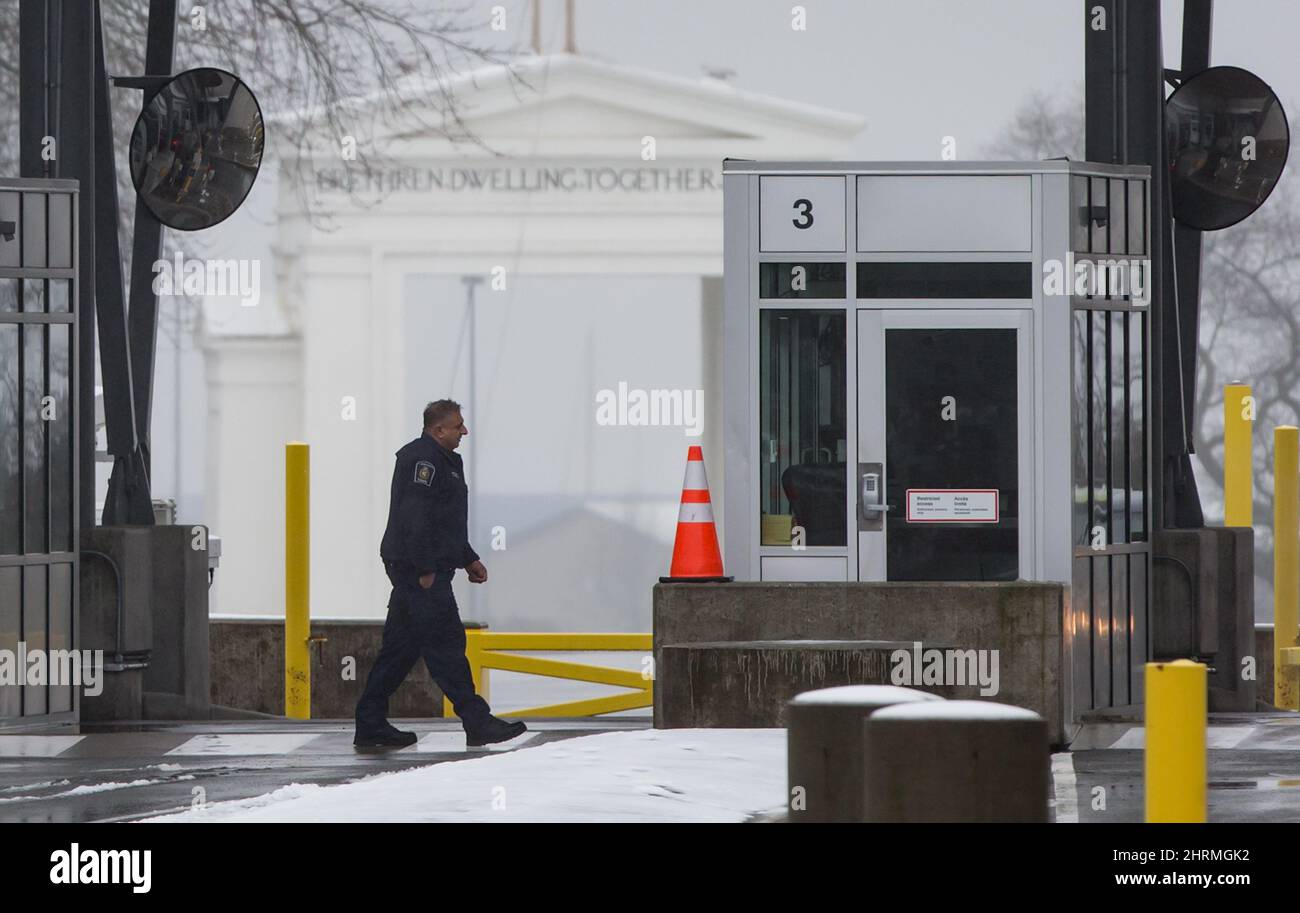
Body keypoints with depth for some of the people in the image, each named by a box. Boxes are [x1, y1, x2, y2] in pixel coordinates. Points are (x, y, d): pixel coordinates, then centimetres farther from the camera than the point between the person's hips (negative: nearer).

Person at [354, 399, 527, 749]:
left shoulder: (444, 461, 21)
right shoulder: (422, 460, -14)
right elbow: (416, 518, -21)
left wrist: (468, 560, 25)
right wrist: (425, 570, -22)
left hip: (416, 571, 11)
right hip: (417, 567, -11)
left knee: (400, 646, 11)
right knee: (445, 644, -10)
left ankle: (370, 725, 13)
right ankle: (477, 722, -10)